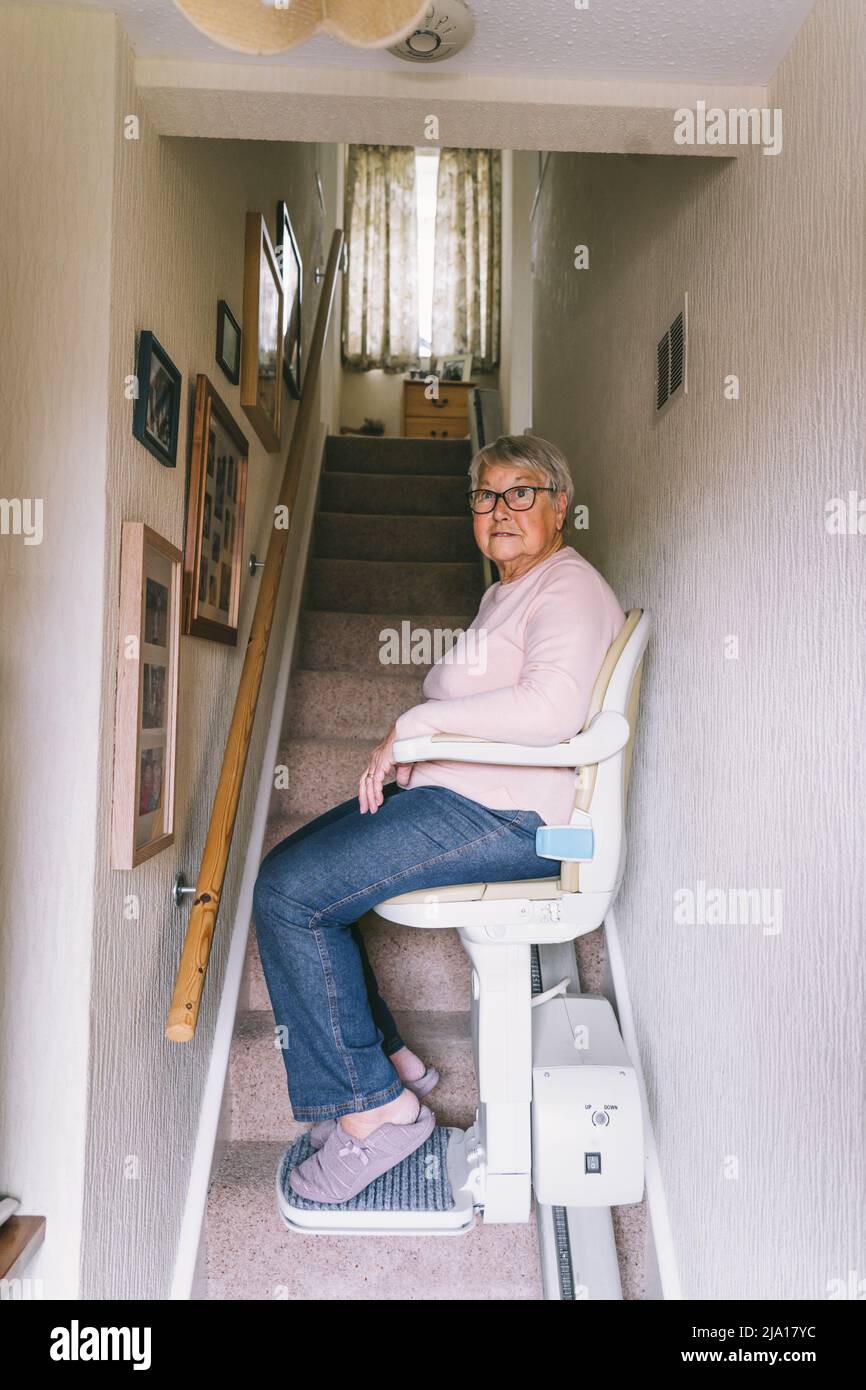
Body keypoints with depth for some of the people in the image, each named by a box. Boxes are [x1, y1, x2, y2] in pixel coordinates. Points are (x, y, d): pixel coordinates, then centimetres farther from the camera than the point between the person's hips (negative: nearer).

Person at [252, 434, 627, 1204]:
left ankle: (377, 1107, -2)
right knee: (287, 870, 7)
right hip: (452, 795, 11)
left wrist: (414, 724, -20)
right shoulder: (505, 593, 22)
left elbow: (552, 707, -27)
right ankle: (391, 1059, 13)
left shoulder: (570, 588, -10)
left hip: (504, 814, -11)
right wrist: (403, 752, 4)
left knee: (289, 896, -16)